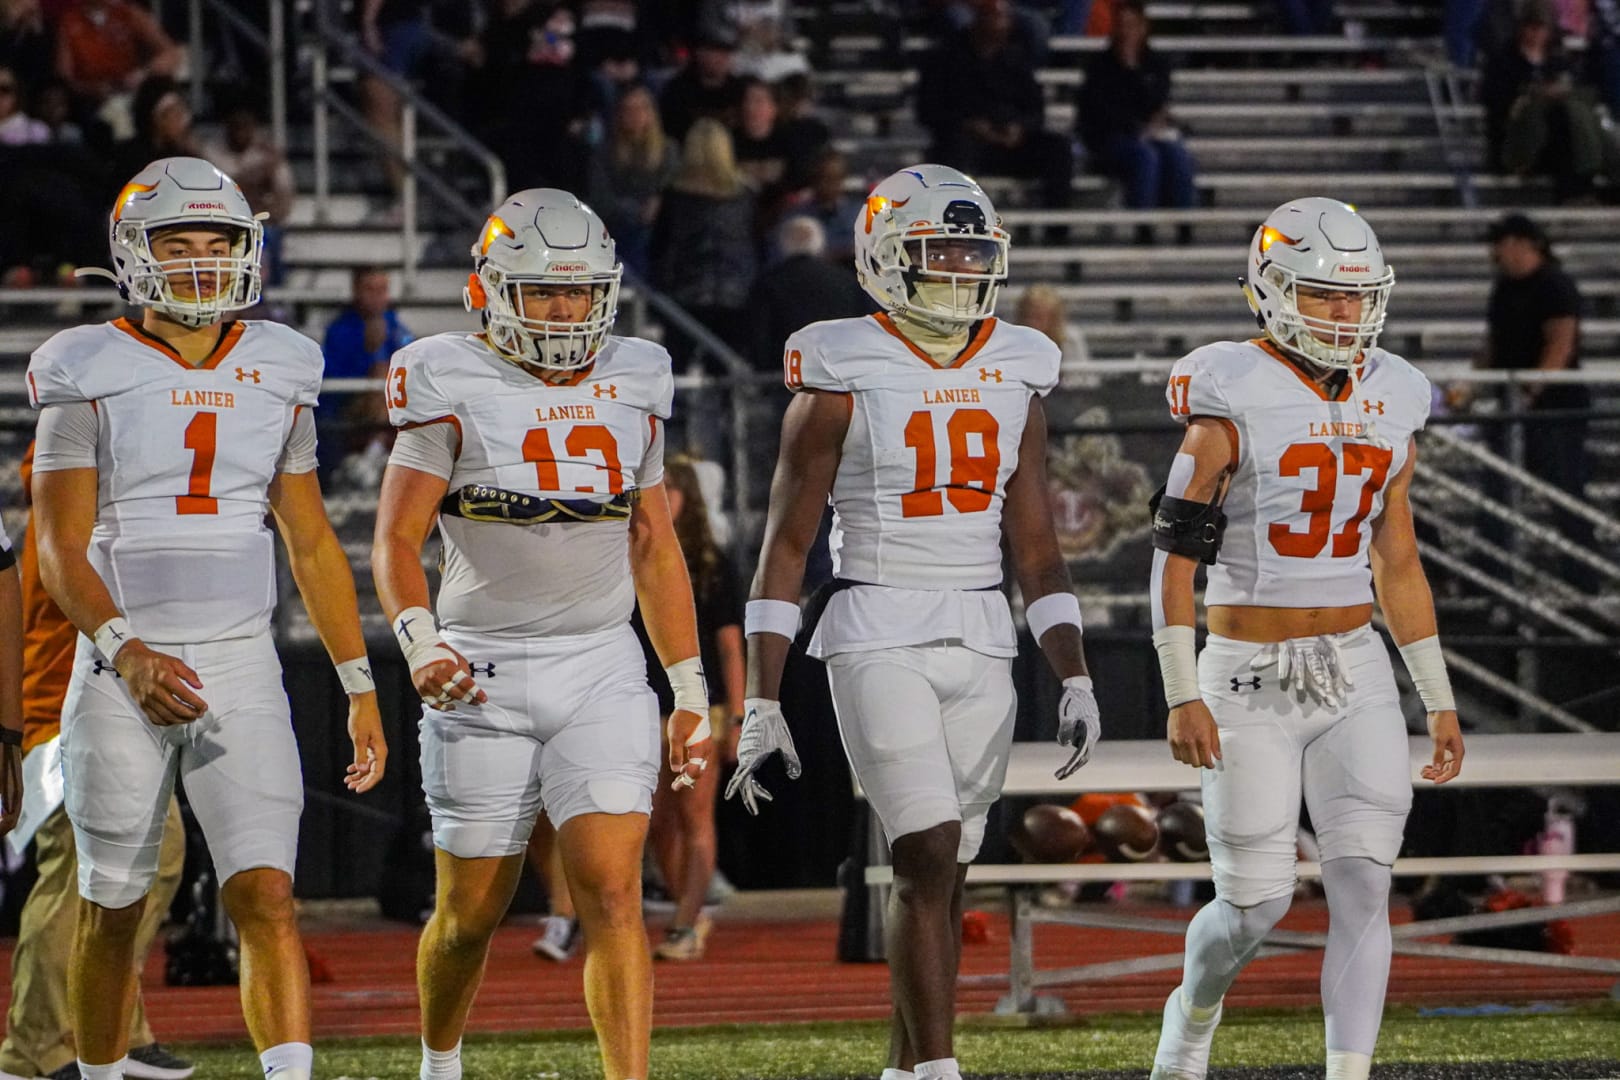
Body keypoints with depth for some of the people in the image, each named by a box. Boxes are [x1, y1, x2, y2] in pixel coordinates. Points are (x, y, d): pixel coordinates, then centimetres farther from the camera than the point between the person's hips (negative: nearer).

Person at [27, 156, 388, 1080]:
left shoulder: (277, 374, 8)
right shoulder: (91, 376, -3)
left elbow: (312, 544, 14)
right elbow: (60, 548, -9)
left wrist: (360, 689, 10)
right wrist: (125, 650, -26)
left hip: (242, 665, 2)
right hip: (125, 668, -2)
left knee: (267, 897, -12)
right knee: (113, 914, 7)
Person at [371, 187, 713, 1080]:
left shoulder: (632, 384, 8)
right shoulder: (453, 388, -5)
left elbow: (654, 547, 13)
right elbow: (397, 539, -7)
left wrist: (691, 690, 11)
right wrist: (419, 641, -26)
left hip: (603, 671, 2)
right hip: (484, 673, -2)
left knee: (612, 894, -12)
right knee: (472, 911, 9)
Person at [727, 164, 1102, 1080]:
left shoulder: (1016, 371, 9)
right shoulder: (844, 373, -5)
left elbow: (1037, 546, 13)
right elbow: (787, 543, -3)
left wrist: (1074, 678, 3)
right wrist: (762, 706, -6)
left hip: (983, 642, 5)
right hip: (879, 635, -5)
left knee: (941, 878, 7)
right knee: (929, 858, -15)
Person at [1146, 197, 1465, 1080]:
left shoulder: (1389, 402, 7)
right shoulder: (1234, 401, -11)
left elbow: (1397, 562, 14)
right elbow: (1174, 555, -11)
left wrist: (1439, 701, 13)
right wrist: (1183, 697, -17)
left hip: (1356, 675, 5)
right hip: (1251, 678, -5)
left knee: (1362, 888, -8)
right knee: (1255, 905, 0)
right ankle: (1194, 1007, 32)